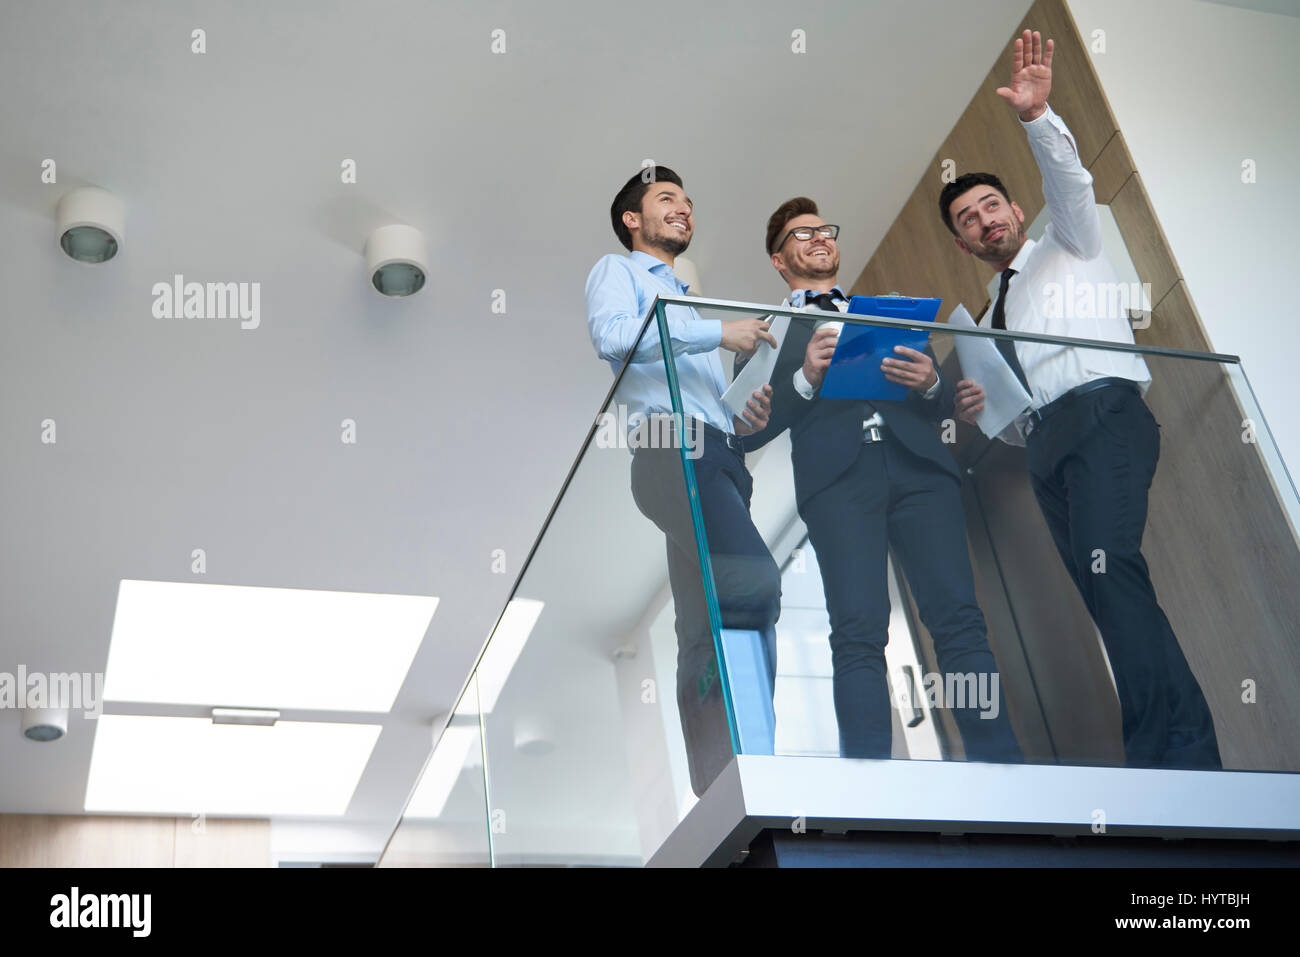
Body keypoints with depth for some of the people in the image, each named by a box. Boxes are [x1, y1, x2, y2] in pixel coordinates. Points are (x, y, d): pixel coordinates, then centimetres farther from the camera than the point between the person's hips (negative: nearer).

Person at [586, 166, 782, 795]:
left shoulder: (685, 304, 39)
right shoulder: (618, 271, 16)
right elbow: (612, 335, -8)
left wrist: (744, 418, 11)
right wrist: (718, 332, -8)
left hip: (719, 454, 8)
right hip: (673, 447, -8)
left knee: (708, 633, -2)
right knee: (755, 582, -28)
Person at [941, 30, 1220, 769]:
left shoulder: (1069, 247, 20)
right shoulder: (993, 324, 32)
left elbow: (1070, 182, -1)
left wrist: (1038, 117, -16)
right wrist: (985, 412, 7)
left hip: (1103, 415, -7)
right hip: (1048, 446, 7)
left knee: (1111, 564, -27)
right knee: (1105, 594, -3)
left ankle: (1180, 750, -34)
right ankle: (1166, 749, -4)